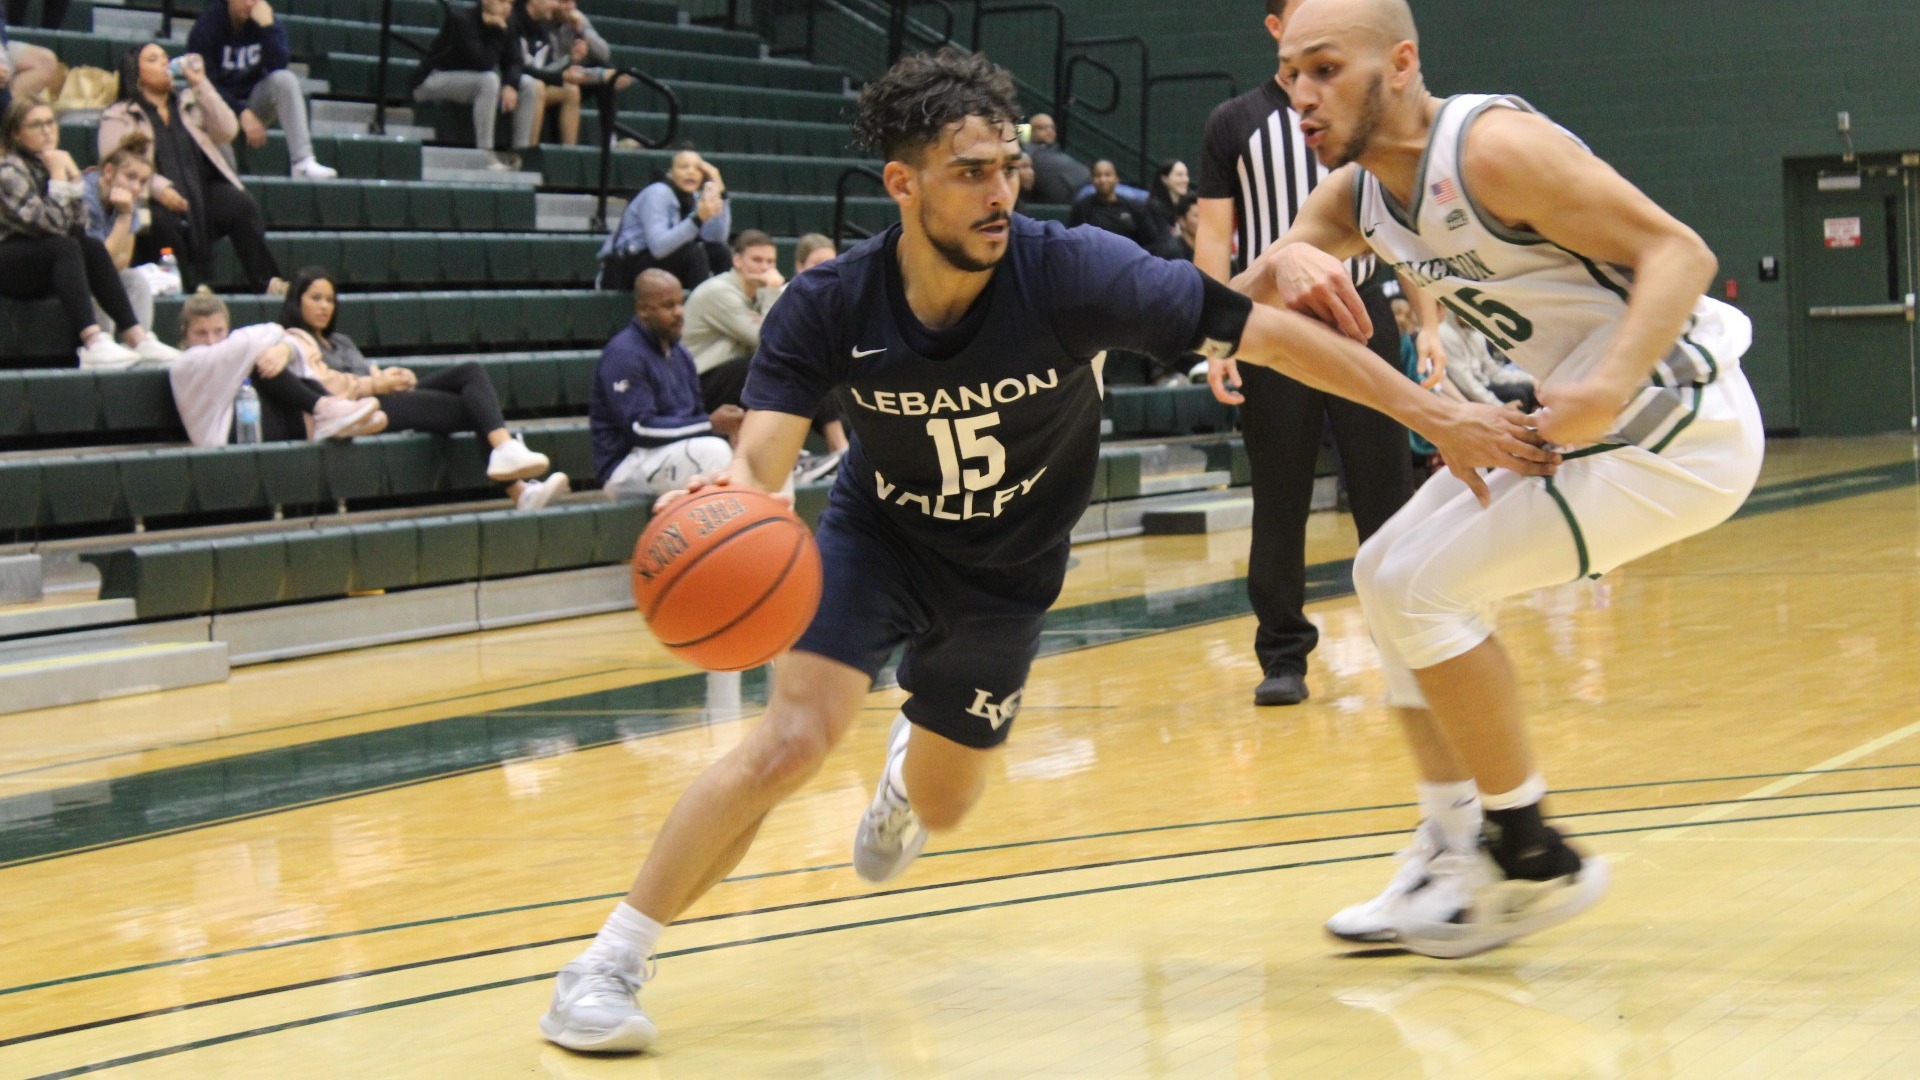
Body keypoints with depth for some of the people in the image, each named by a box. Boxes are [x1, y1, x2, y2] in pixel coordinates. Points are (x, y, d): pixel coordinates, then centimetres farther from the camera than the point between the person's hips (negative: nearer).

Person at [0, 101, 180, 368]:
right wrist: (58, 176, -18)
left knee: (92, 246, -18)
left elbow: (78, 225, 2)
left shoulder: (50, 162, 10)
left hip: (41, 270, 7)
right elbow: (51, 224, -24)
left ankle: (136, 337, -28)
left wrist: (74, 177, -7)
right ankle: (93, 343, -46)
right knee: (66, 247, -30)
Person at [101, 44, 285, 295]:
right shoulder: (119, 116, 9)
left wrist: (200, 84, 4)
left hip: (203, 192, 4)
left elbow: (227, 132, 9)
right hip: (156, 202, -4)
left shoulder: (190, 105, 25)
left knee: (242, 205, -26)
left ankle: (266, 281, -29)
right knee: (164, 221, -38)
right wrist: (159, 188, -24)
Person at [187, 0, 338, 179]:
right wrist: (242, 112, -24)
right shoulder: (207, 25, -11)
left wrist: (267, 26, -29)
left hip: (254, 102, 3)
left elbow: (278, 66, -19)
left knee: (285, 79, -27)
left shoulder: (266, 20, -3)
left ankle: (303, 163, -35)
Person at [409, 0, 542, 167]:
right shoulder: (461, 19, -22)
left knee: (529, 84, -6)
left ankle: (522, 153, -9)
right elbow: (483, 63, -31)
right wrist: (497, 31, -26)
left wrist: (511, 86, -21)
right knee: (489, 79, -34)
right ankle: (486, 156, -34)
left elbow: (512, 63, -1)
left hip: (473, 81, 8)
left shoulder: (505, 24, 0)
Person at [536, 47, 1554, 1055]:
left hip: (1006, 574, 2)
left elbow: (1267, 330, -27)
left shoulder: (1068, 271, -30)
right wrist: (725, 490, -59)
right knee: (792, 741, -24)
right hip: (877, 538, -2)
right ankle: (607, 966, -11)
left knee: (941, 805, 14)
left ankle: (912, 757, 55)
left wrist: (1435, 414, -27)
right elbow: (765, 451, -33)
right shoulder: (828, 307, -25)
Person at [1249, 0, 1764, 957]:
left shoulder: (1491, 149, -21)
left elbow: (1679, 252, -23)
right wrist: (1285, 267, -23)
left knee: (1417, 586, -13)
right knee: (1389, 576, 14)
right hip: (1587, 420, 10)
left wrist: (1612, 385, -38)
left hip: (1680, 429, -10)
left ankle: (1533, 862, -2)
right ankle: (1452, 851, 18)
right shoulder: (1353, 192, 5)